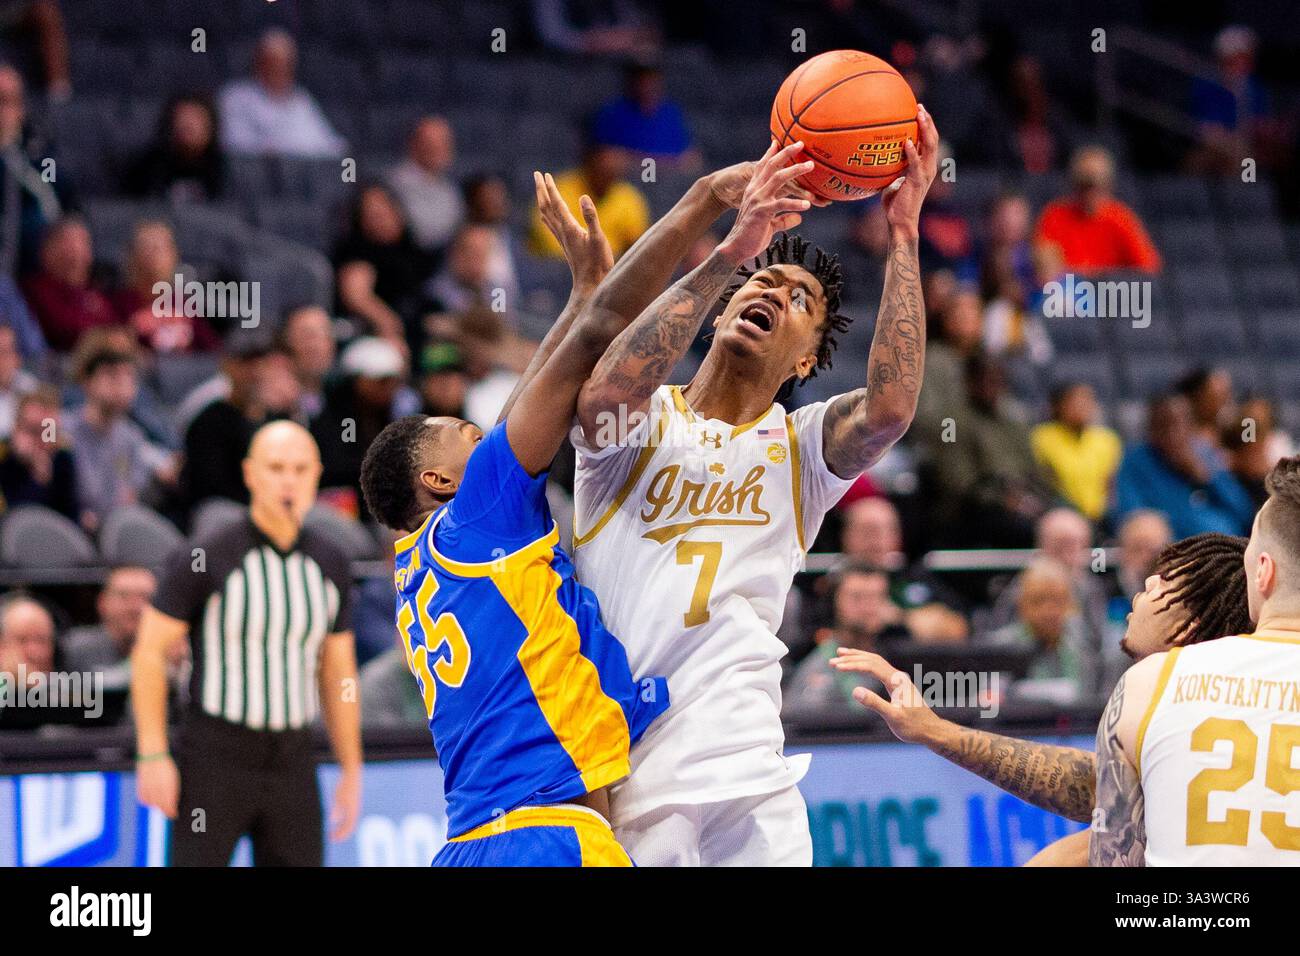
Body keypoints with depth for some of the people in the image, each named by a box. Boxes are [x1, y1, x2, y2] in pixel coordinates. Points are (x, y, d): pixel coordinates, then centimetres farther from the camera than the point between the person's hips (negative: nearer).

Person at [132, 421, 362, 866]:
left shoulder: (328, 563, 6)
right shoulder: (202, 558, -10)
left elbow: (338, 671, 13)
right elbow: (149, 652, -7)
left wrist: (351, 771, 11)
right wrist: (152, 756, -13)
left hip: (292, 763, 5)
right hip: (214, 758, -5)